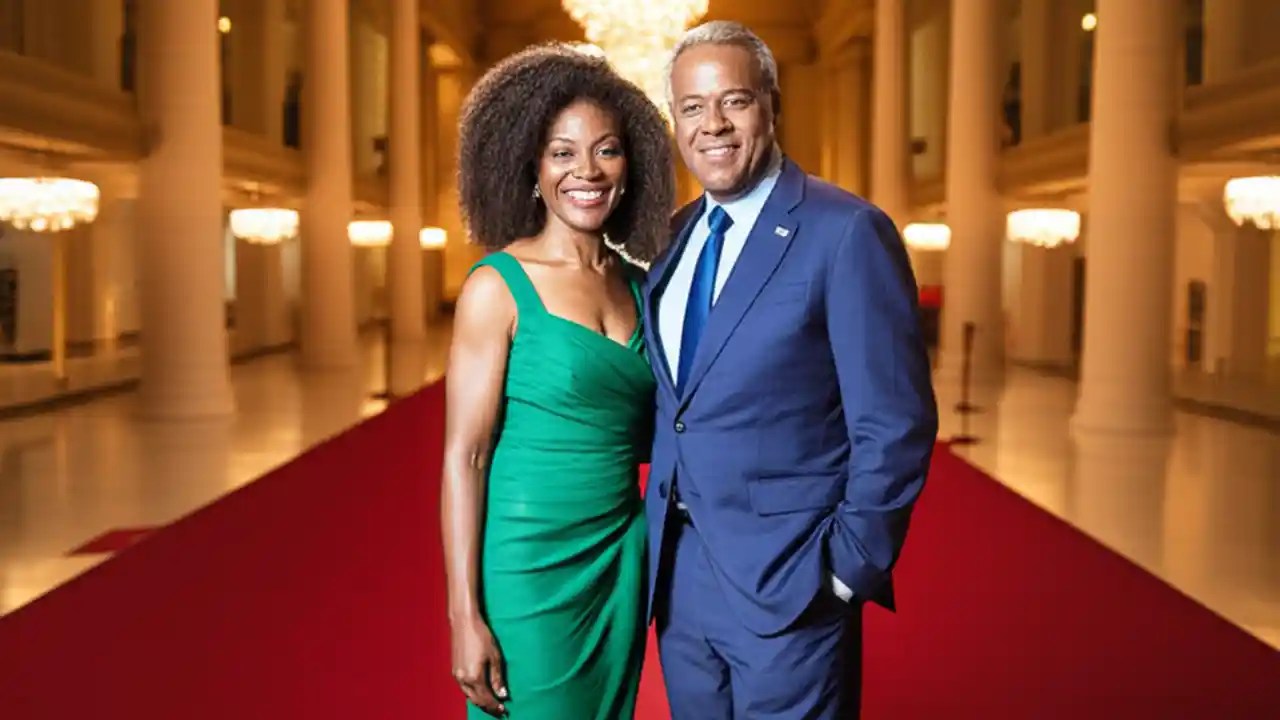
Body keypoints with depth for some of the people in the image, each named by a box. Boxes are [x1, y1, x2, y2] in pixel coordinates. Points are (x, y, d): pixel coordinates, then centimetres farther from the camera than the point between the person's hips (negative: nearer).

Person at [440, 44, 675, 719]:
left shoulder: (637, 284, 5)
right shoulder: (497, 286, -11)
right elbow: (463, 457, -12)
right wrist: (465, 616, -15)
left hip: (623, 559, 6)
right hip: (529, 562, -5)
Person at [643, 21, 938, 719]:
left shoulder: (846, 232, -13)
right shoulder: (675, 236, 8)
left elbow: (895, 426, -14)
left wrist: (851, 568, -12)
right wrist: (658, 546, 6)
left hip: (787, 580, -6)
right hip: (677, 577, 6)